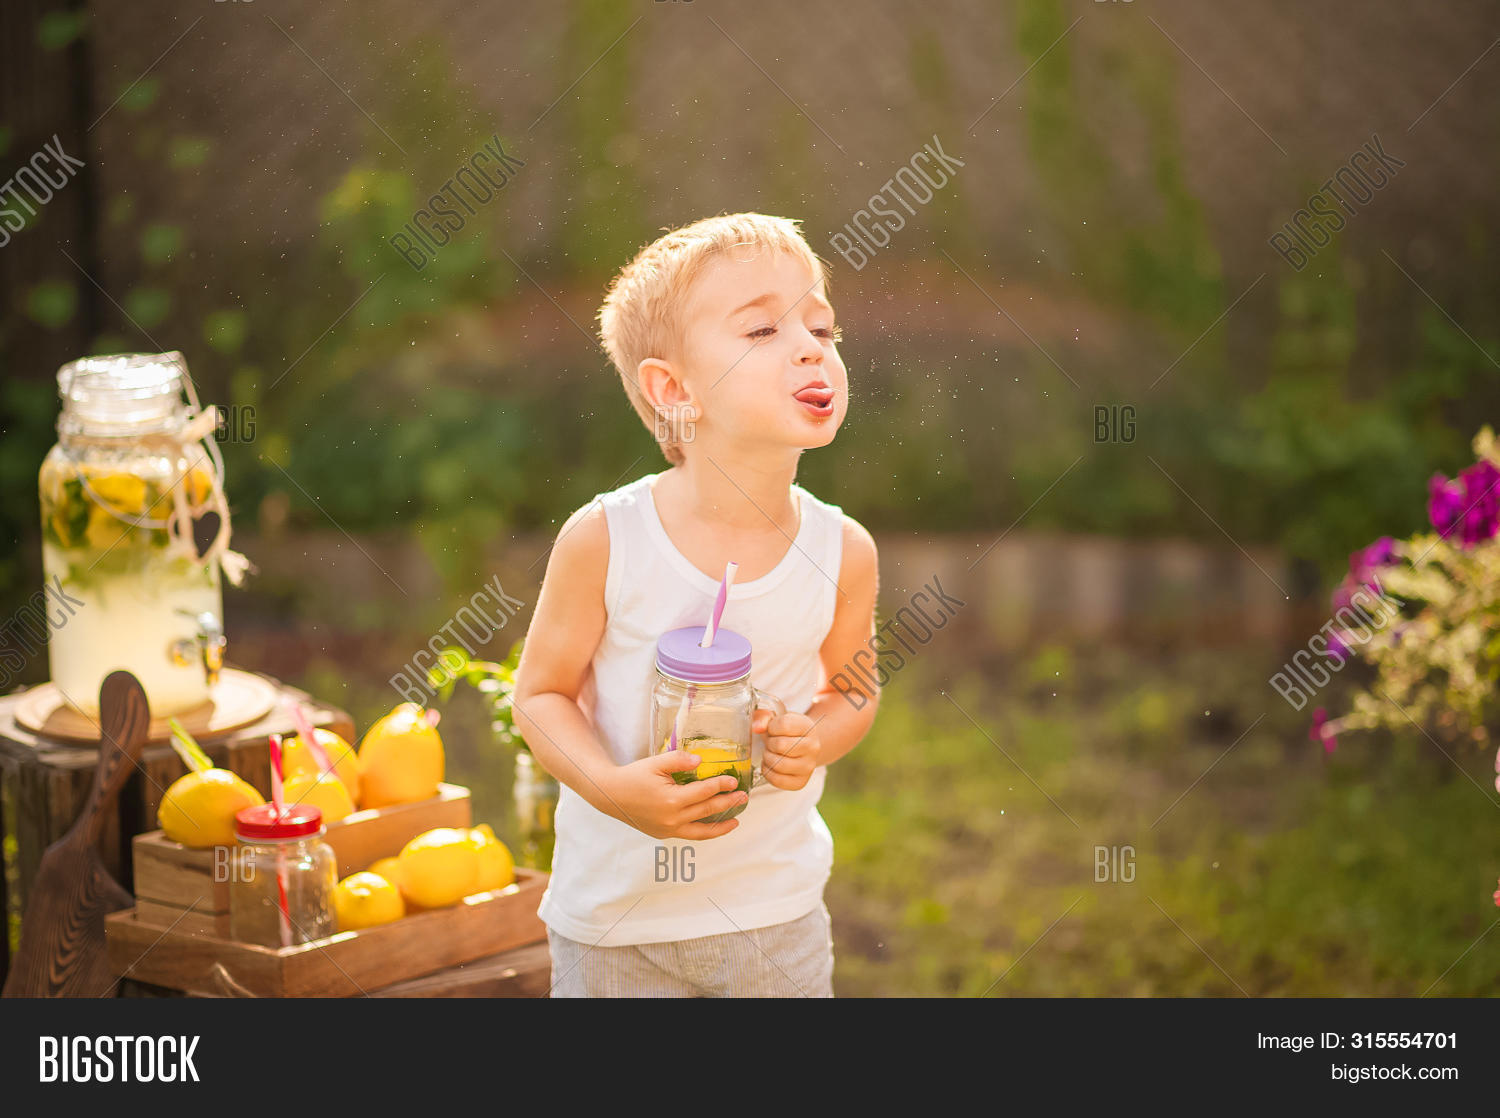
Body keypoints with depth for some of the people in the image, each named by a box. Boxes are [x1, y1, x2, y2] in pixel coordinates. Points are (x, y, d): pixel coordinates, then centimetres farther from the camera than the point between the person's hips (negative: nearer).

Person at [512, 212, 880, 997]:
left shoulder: (841, 552, -10)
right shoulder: (604, 540, -18)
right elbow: (541, 692, -7)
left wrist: (815, 741, -14)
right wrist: (611, 787, -23)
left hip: (774, 909, 2)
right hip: (614, 907, -2)